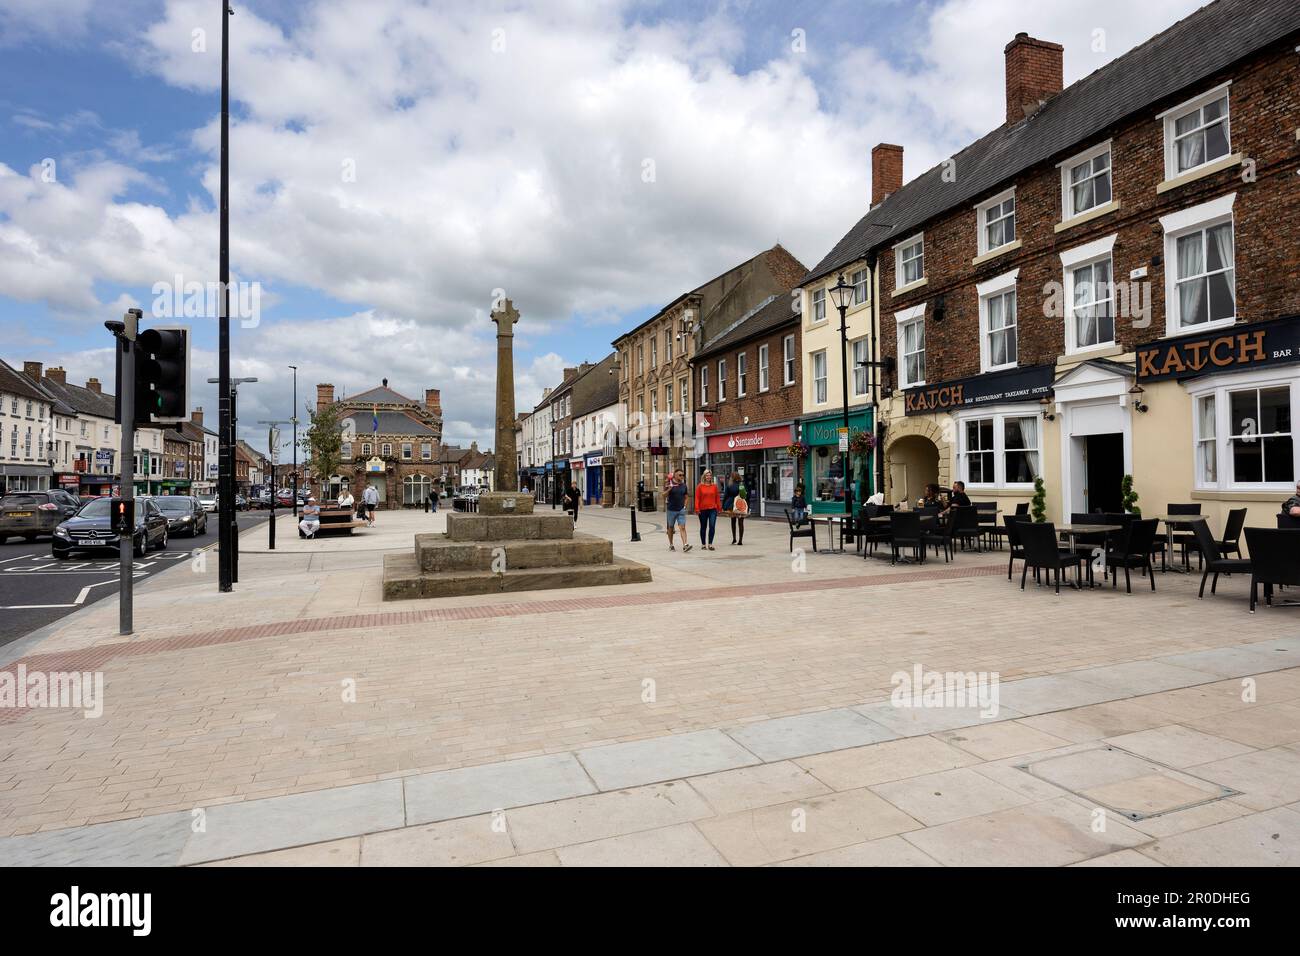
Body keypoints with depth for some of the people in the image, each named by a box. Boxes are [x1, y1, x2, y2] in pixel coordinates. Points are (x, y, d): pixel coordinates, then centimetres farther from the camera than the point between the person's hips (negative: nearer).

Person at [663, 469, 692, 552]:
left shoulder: (684, 485, 7)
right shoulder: (669, 484, -5)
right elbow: (664, 495, -10)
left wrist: (685, 505, 4)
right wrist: (668, 489, -27)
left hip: (681, 510, 2)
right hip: (671, 510, -2)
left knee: (682, 527, -9)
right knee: (671, 527, 11)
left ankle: (685, 545, -18)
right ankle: (671, 545, 24)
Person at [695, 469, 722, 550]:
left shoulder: (714, 486, 5)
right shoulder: (700, 486, -1)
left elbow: (717, 497, 8)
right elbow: (697, 498, -2)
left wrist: (719, 507, 7)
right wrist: (697, 508, -8)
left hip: (713, 509, 1)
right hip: (703, 510, -1)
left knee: (712, 526, -10)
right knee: (703, 527, 11)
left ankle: (710, 544, -3)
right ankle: (703, 544, 22)